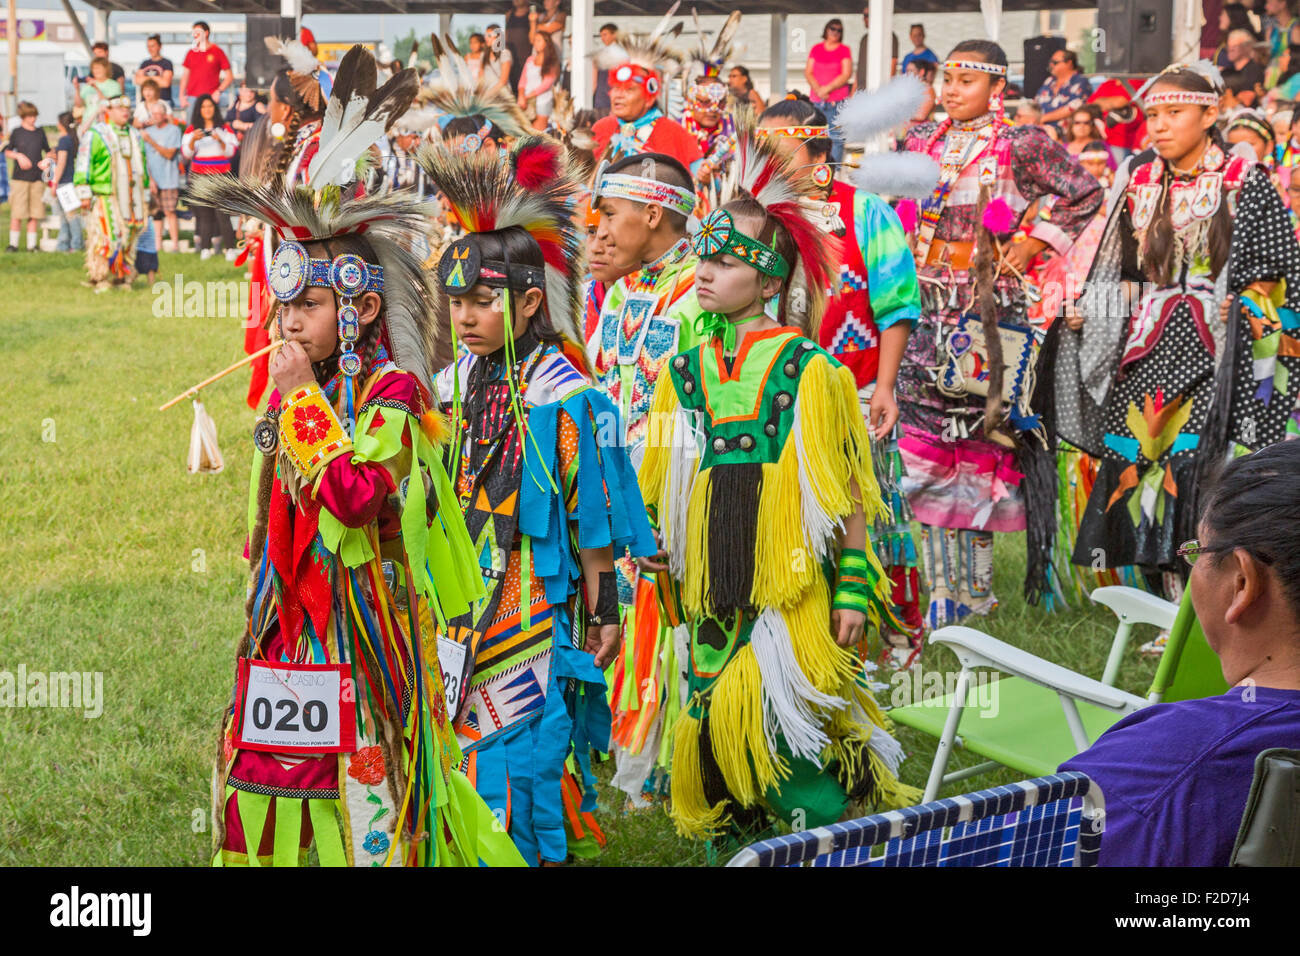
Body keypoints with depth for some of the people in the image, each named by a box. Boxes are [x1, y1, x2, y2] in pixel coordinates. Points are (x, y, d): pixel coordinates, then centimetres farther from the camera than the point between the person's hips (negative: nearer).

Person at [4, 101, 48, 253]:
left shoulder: (40, 132, 10)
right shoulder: (17, 133, 3)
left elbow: (48, 151, 19)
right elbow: (7, 152, 8)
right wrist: (18, 156, -10)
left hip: (37, 178, 2)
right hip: (20, 178, -2)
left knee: (34, 214, 1)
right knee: (17, 214, -4)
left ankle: (32, 245, 8)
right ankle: (13, 244, 4)